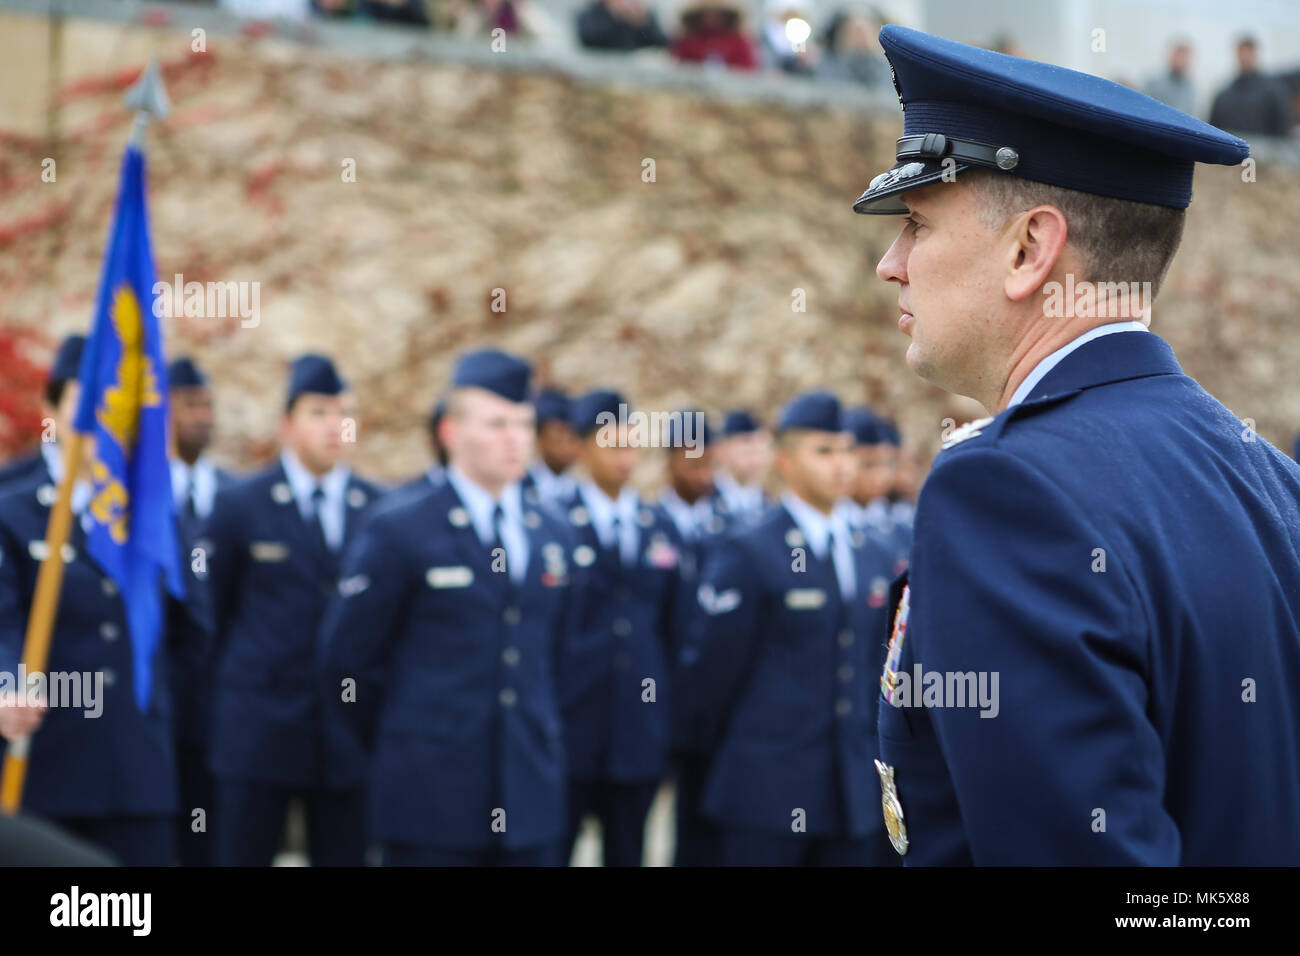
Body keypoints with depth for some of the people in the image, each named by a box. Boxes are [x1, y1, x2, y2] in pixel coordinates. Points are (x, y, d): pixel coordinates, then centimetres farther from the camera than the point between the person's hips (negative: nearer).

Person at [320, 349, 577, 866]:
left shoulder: (553, 536, 11)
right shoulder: (399, 534, -6)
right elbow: (346, 657, -2)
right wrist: (387, 754, 5)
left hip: (529, 802, 5)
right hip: (431, 801, -5)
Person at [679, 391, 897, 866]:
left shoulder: (872, 556, 12)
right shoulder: (749, 553, -8)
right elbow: (714, 666, -6)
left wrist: (868, 750, 15)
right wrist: (733, 741, 5)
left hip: (855, 792, 6)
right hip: (768, 791, -6)